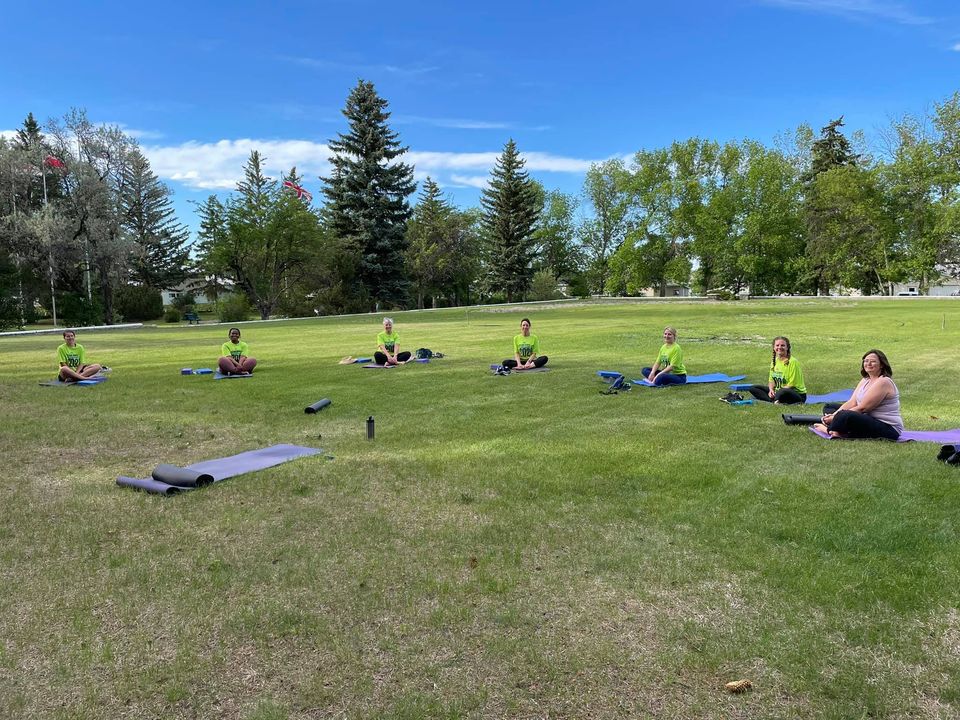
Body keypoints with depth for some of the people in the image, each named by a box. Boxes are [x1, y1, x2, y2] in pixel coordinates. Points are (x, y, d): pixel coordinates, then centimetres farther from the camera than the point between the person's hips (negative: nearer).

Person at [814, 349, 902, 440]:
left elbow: (862, 408, -20)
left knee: (846, 416, -36)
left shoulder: (883, 382, -16)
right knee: (829, 407, 9)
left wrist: (836, 417, -19)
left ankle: (829, 430, -6)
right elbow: (852, 402, 3)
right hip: (870, 420, 10)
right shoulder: (866, 380, 13)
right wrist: (834, 415, -14)